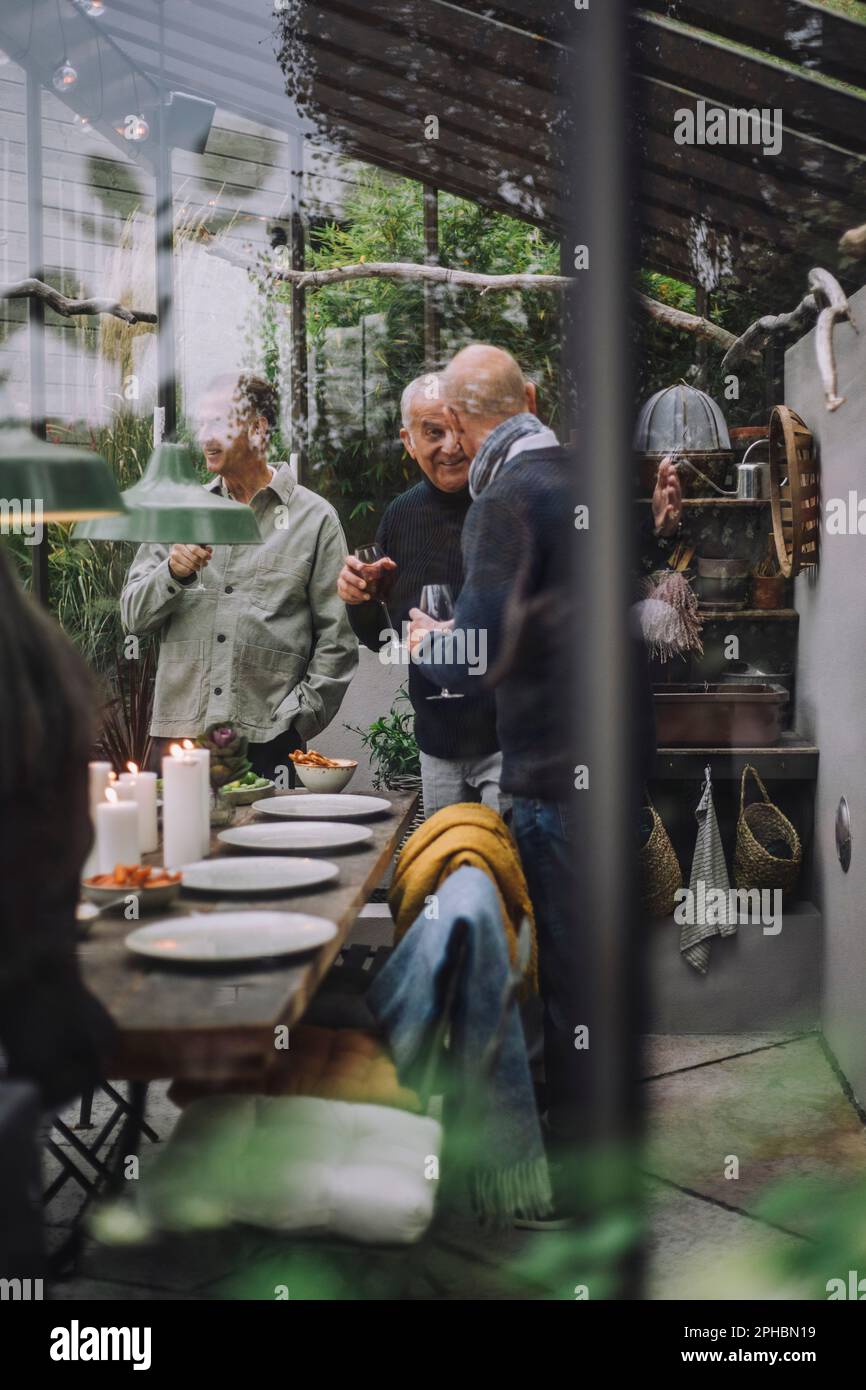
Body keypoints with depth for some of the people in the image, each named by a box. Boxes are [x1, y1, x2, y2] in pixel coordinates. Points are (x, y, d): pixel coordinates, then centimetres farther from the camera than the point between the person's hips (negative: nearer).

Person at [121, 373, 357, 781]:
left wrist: (295, 721, -7)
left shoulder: (314, 518, 4)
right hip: (179, 735, 3)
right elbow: (133, 616, 10)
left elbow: (337, 640, 1)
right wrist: (173, 574, -9)